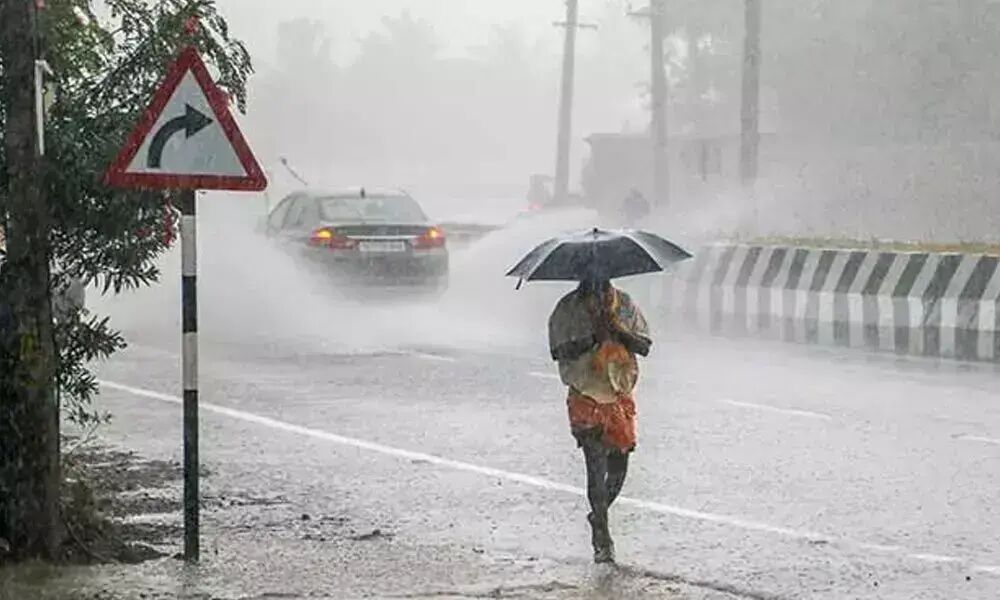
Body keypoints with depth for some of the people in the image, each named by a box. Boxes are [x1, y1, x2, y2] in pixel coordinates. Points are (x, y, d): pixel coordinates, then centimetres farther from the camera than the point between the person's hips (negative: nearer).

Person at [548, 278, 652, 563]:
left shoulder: (625, 305, 4)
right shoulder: (568, 309, -4)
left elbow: (644, 346, 2)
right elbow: (559, 350, -11)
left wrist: (619, 330, -16)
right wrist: (592, 338, -22)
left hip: (620, 395, 3)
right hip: (585, 397, -3)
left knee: (618, 465, 3)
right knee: (596, 464, -10)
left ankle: (599, 516, 32)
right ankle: (602, 539, -4)